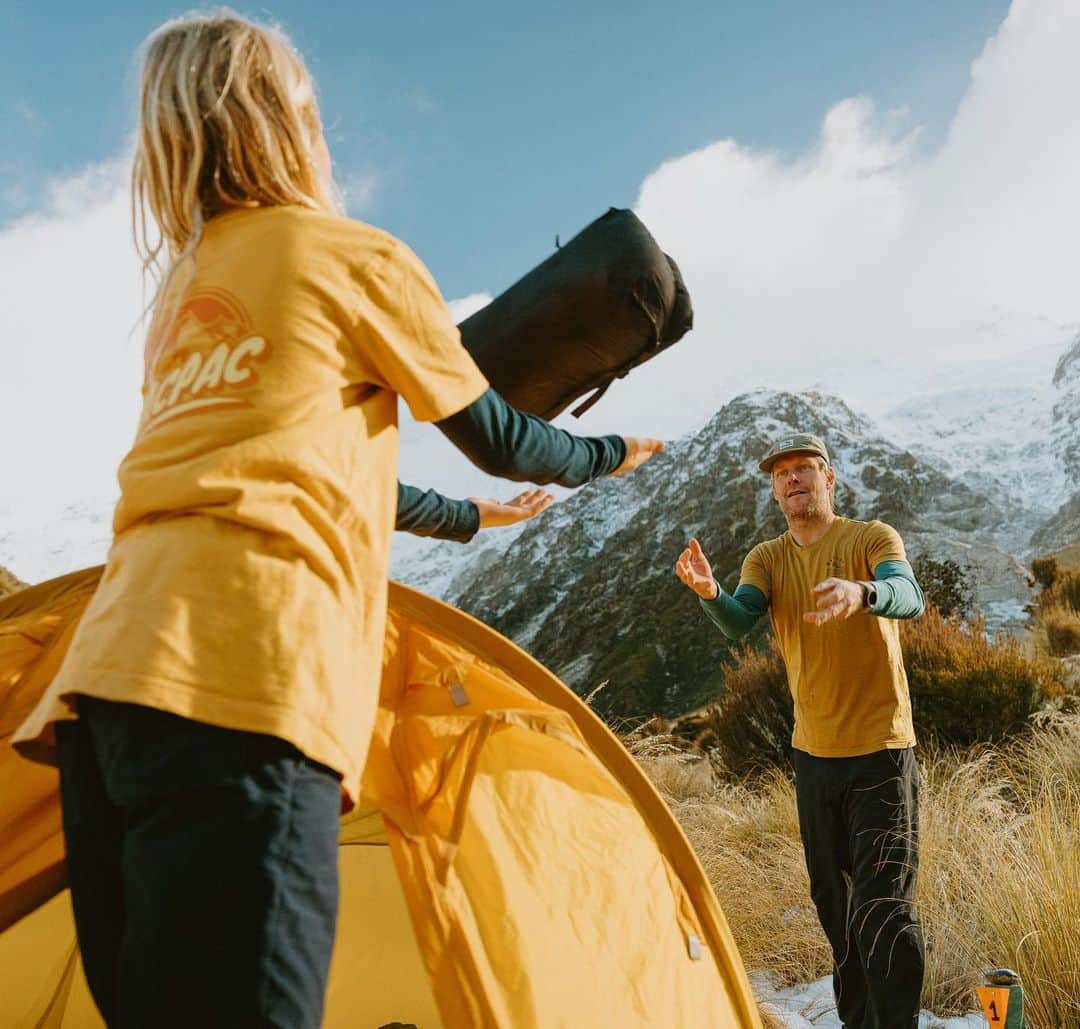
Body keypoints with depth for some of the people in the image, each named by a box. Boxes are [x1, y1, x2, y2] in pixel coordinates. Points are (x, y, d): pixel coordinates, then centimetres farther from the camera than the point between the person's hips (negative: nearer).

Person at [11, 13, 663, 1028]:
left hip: (109, 673, 8)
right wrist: (608, 454, 34)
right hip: (243, 677, -8)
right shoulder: (361, 259, 6)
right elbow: (499, 443, 15)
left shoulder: (177, 291, 26)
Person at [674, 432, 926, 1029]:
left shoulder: (873, 538, -7)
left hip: (880, 753, -5)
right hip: (813, 754, 5)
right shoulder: (766, 558, 4)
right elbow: (738, 622, -15)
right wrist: (710, 592, -39)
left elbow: (909, 599, -27)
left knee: (882, 905, -10)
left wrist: (862, 592, -50)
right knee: (834, 904, 14)